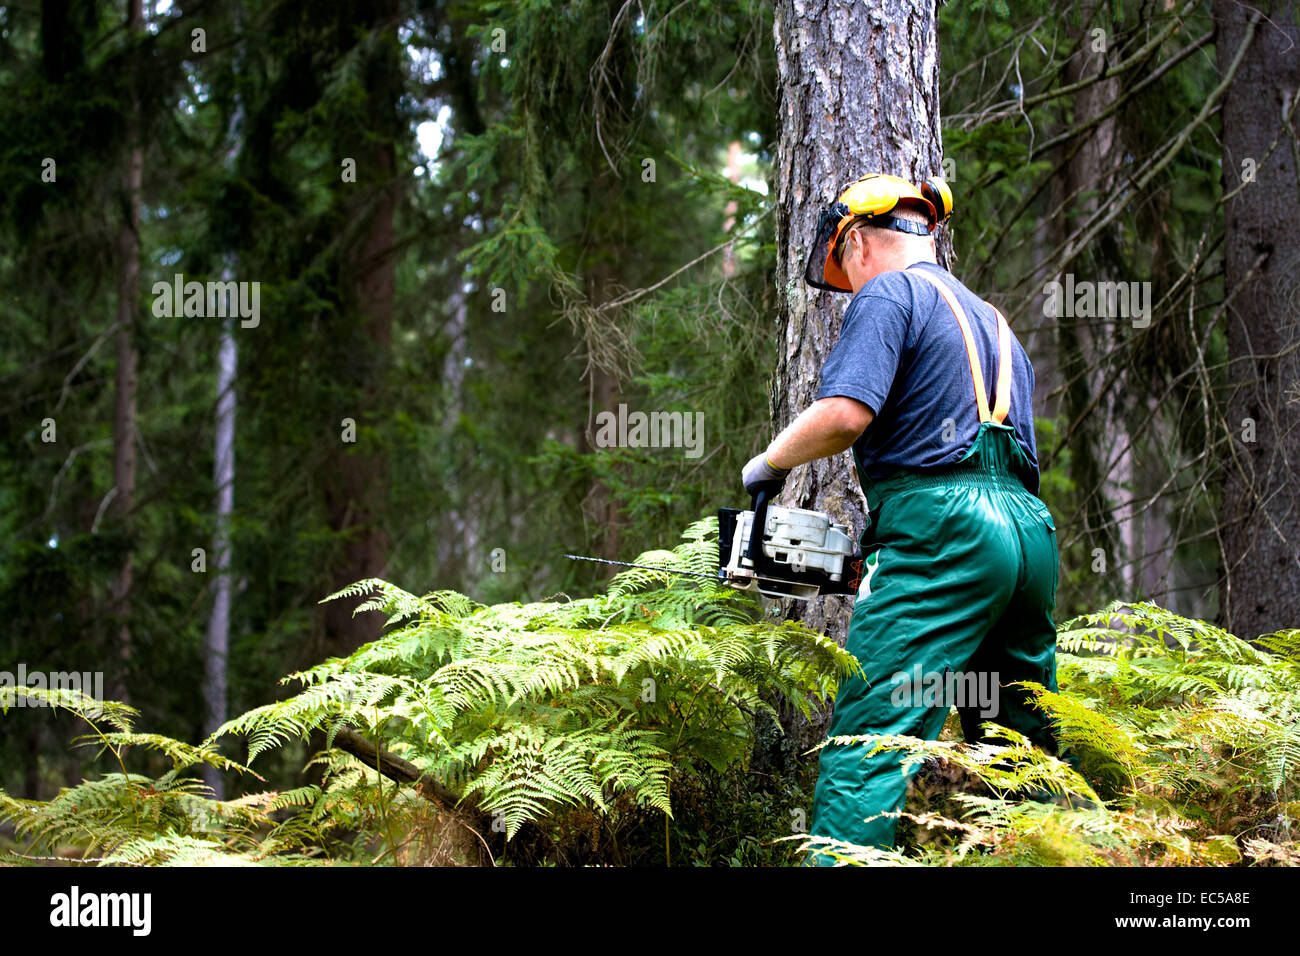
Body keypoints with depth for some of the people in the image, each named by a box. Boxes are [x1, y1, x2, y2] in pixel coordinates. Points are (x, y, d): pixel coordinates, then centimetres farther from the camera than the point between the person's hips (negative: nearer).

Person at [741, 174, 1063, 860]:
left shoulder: (887, 294, 2)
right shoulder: (995, 323, 29)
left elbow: (845, 413, -14)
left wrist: (769, 463, 4)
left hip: (942, 526, -8)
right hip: (1031, 530, 8)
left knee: (867, 744, -15)